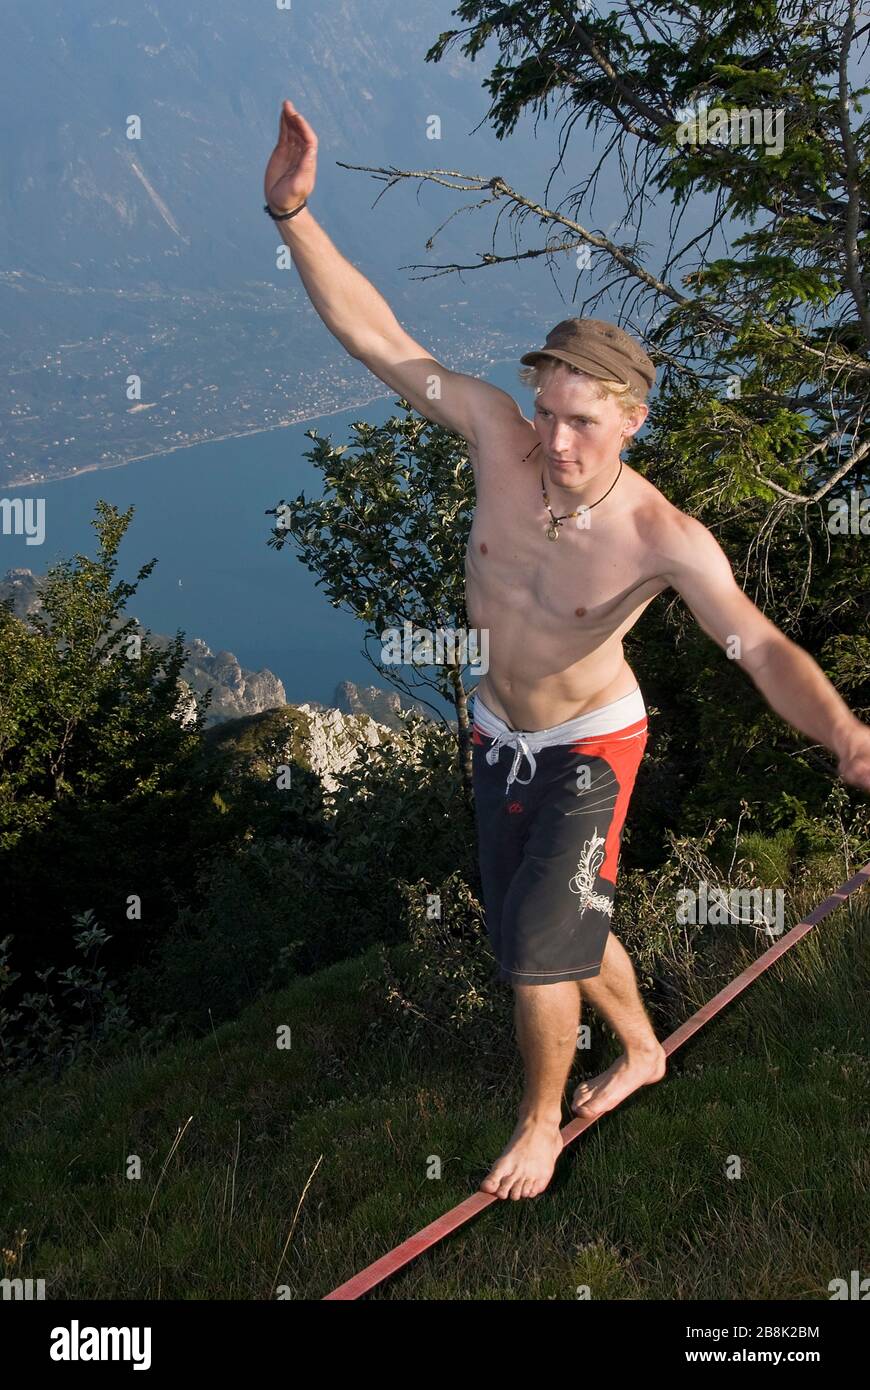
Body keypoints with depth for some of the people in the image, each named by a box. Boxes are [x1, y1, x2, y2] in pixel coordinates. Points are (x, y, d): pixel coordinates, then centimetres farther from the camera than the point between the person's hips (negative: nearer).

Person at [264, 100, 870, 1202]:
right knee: (545, 932, 22)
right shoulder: (497, 436, -23)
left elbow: (762, 648, -39)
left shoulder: (665, 539, -32)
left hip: (590, 749, -5)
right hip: (499, 734, 5)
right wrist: (294, 214, -31)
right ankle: (642, 1049, 51)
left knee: (537, 951, -6)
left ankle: (540, 1121, 25)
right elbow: (375, 336, -22)